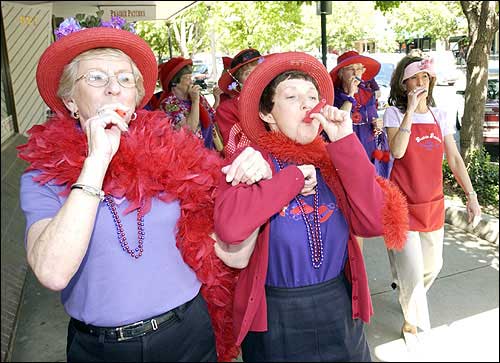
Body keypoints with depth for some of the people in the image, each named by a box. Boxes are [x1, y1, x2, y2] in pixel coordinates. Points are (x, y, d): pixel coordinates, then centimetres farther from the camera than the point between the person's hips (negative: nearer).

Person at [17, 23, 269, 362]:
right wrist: (97, 158, -23)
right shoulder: (43, 178, -8)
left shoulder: (173, 152, -6)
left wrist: (247, 179, -20)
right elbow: (53, 273, -25)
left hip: (187, 333, 1)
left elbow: (226, 252, -3)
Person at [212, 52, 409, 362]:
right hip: (276, 321, -3)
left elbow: (374, 222, -14)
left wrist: (345, 142, -17)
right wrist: (295, 177, -20)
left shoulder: (334, 159, 0)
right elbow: (230, 228, -30)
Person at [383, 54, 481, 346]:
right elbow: (397, 151, -23)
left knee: (433, 266, 19)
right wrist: (411, 109, -20)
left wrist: (471, 195, 3)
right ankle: (411, 322, 24)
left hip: (433, 204, 5)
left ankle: (409, 296, 50)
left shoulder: (439, 115, 7)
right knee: (412, 273, -3)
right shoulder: (395, 113, -5)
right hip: (404, 204, -5)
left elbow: (454, 159, 8)